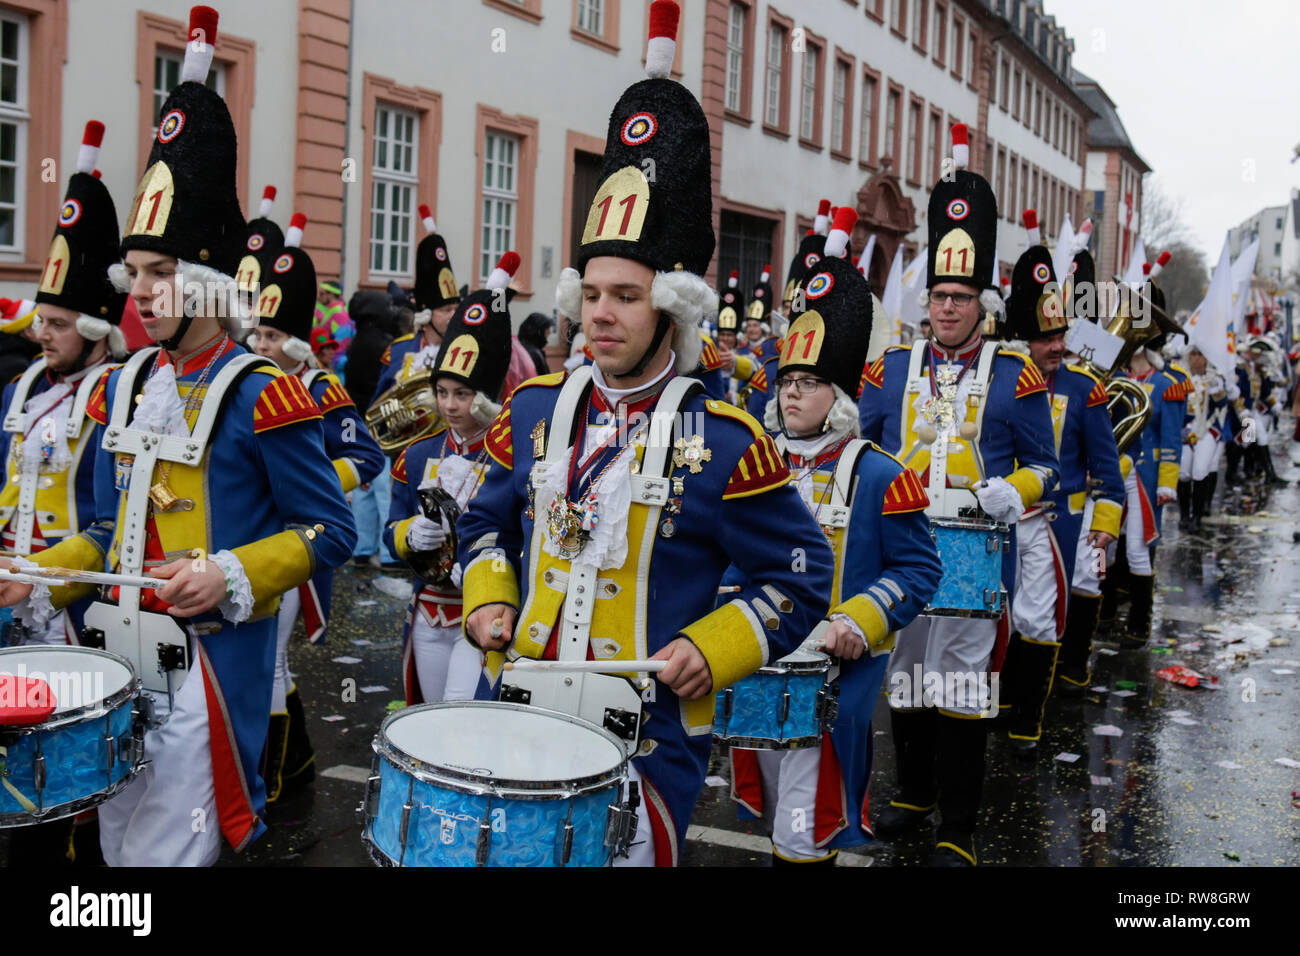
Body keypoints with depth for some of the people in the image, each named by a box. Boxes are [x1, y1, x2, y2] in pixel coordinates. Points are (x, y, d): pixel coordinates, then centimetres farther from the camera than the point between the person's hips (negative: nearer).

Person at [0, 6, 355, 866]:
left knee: (166, 854, -1)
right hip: (122, 653, 7)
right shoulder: (125, 386, 9)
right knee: (118, 847, 17)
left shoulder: (260, 395, -12)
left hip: (209, 666, -7)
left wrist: (229, 576, -21)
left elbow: (329, 531, -10)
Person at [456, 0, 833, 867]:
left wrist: (710, 649, -15)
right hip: (522, 708, 4)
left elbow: (801, 578, -3)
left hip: (648, 737, -4)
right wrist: (489, 599, -1)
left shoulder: (724, 442, -10)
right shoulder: (534, 411, 2)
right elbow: (488, 521, 17)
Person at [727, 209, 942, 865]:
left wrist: (858, 622, -18)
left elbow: (918, 569, -6)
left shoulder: (879, 477, -8)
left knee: (802, 837, -3)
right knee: (776, 814, 19)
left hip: (833, 675, -5)